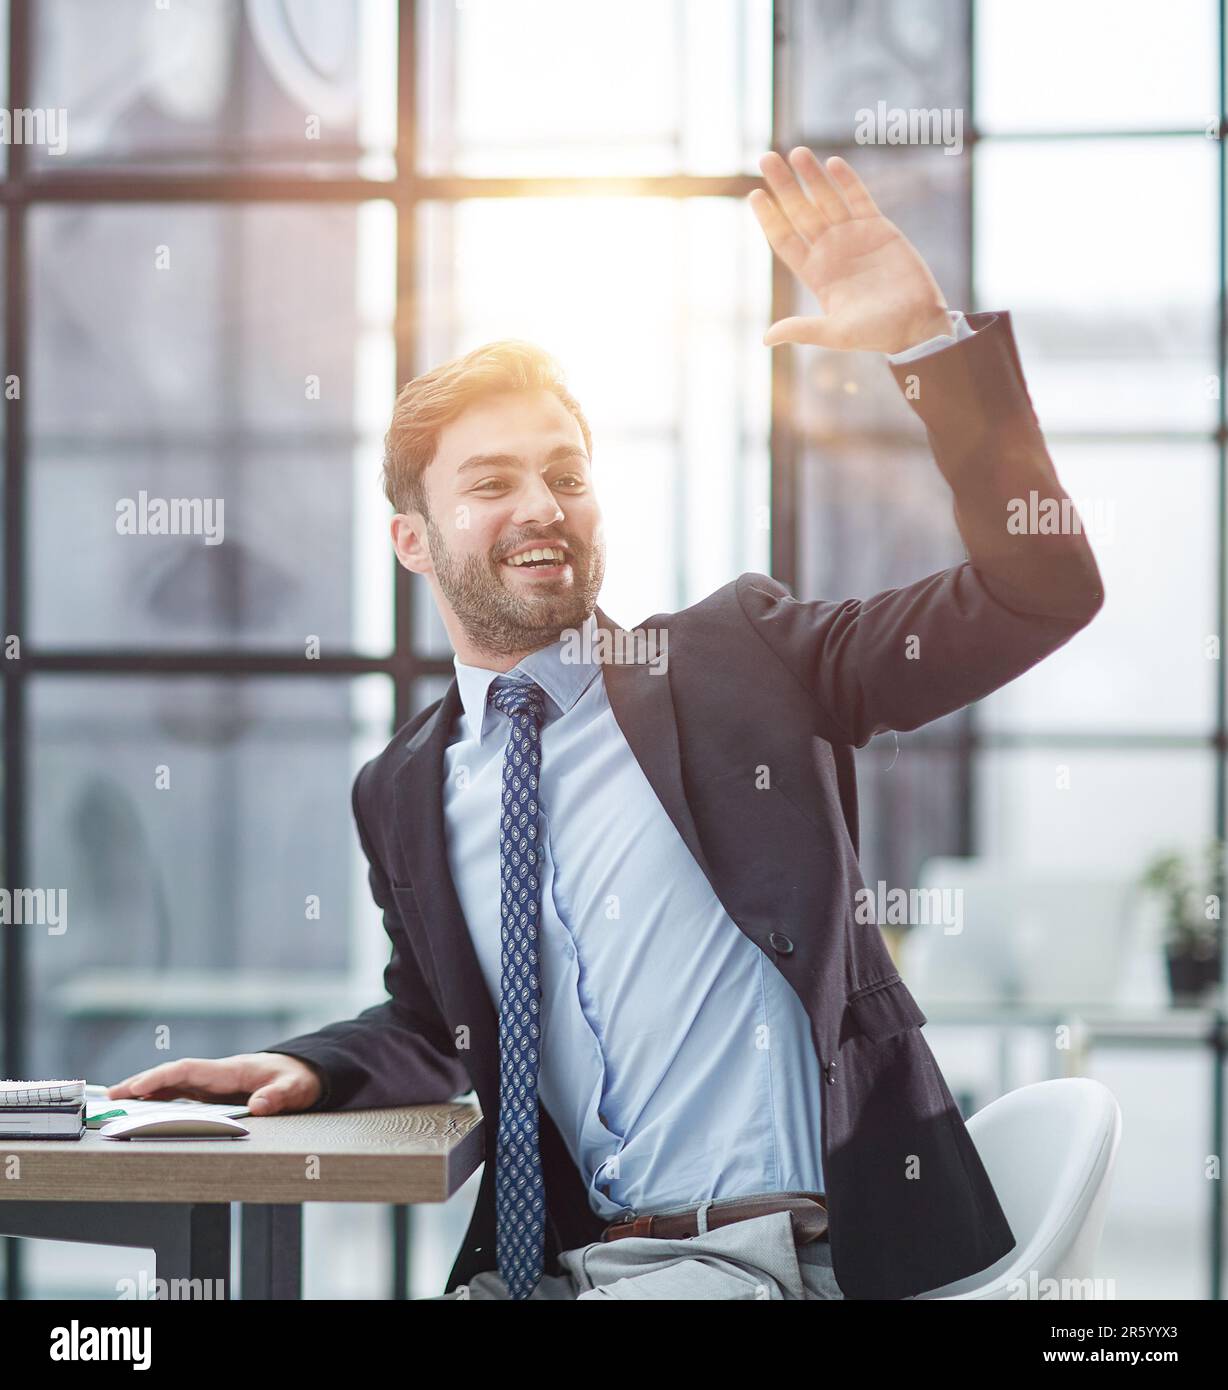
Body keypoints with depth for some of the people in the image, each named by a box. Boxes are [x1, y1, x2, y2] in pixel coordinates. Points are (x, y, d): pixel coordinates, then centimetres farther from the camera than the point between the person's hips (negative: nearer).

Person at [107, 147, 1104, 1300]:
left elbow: (1038, 593, -8)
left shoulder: (743, 658, 1)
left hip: (764, 1255, -4)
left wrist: (930, 340, -18)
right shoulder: (404, 792, 12)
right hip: (548, 1253, 4)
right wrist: (305, 1069, 4)